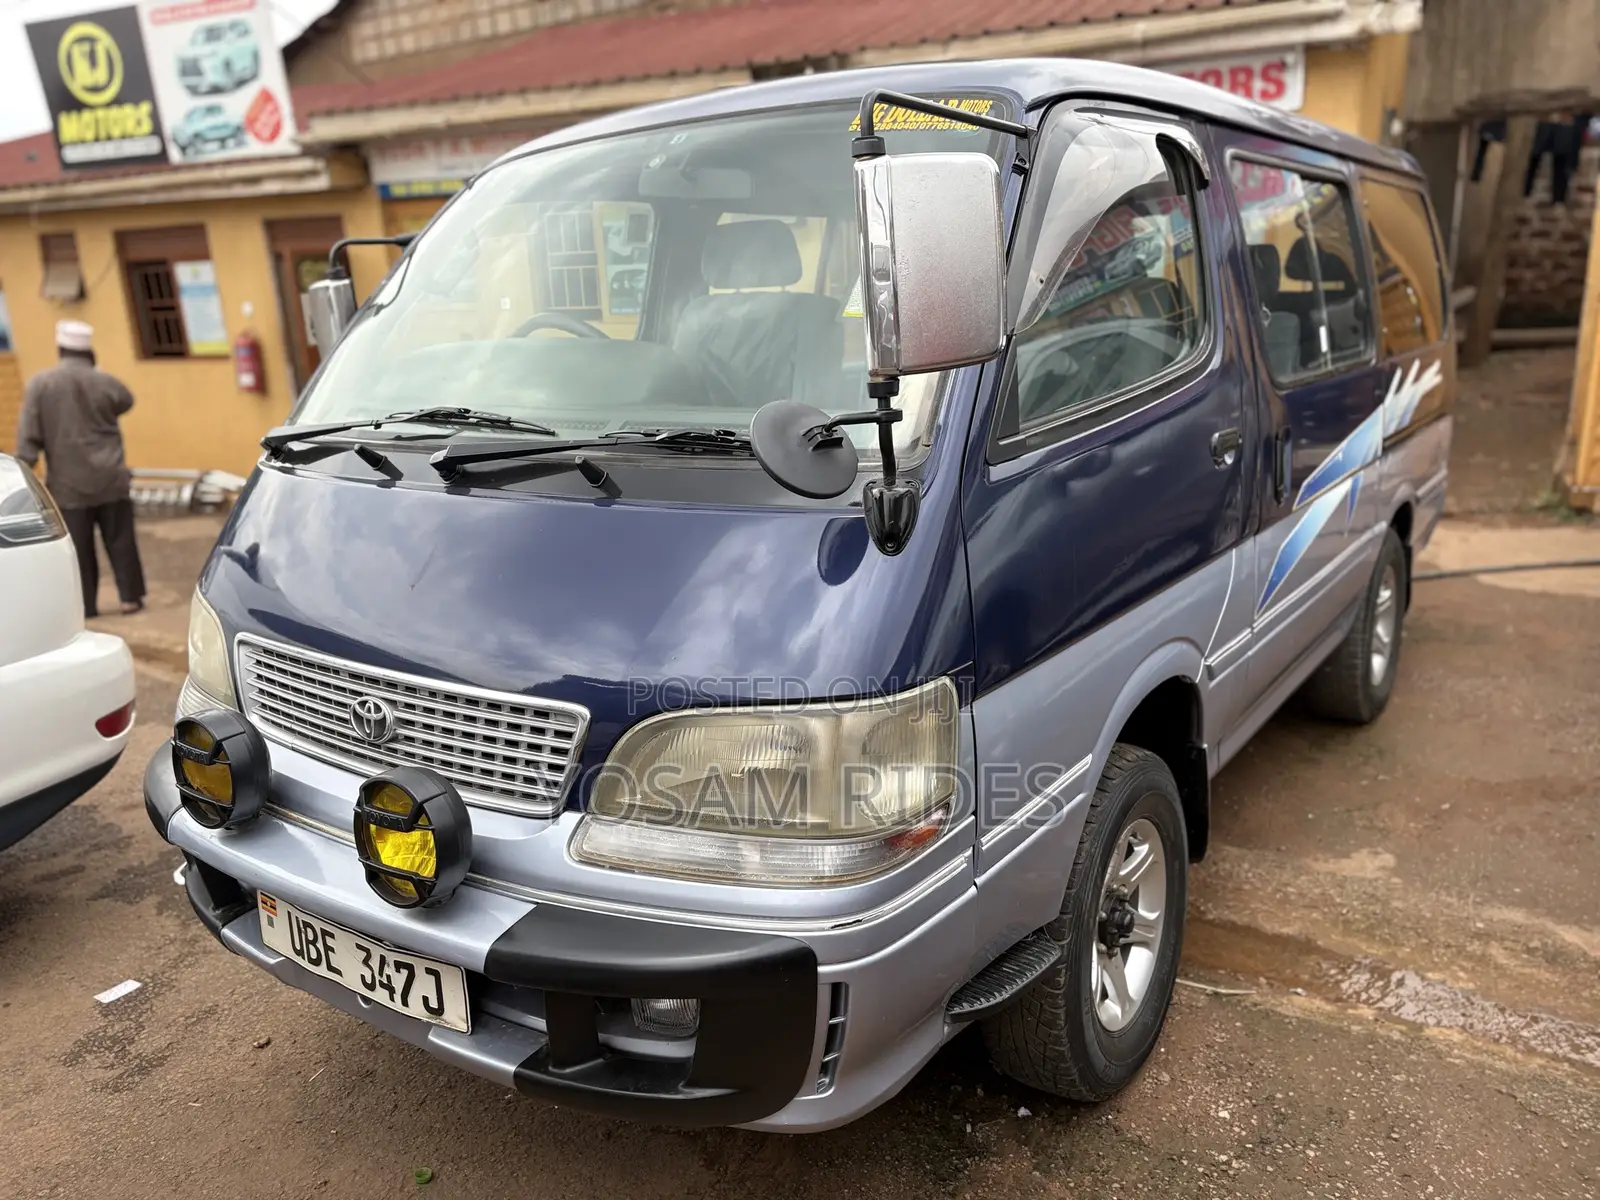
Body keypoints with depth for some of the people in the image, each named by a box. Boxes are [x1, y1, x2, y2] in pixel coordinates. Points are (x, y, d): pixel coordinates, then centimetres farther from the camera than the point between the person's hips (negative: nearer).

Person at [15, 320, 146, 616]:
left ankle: (85, 605, 13)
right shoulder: (105, 382, -5)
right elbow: (126, 402, 18)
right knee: (120, 539, 9)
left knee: (78, 546, 7)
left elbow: (29, 434, -5)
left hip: (68, 483, 0)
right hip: (109, 478, 0)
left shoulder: (40, 383, -6)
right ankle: (130, 597, 12)